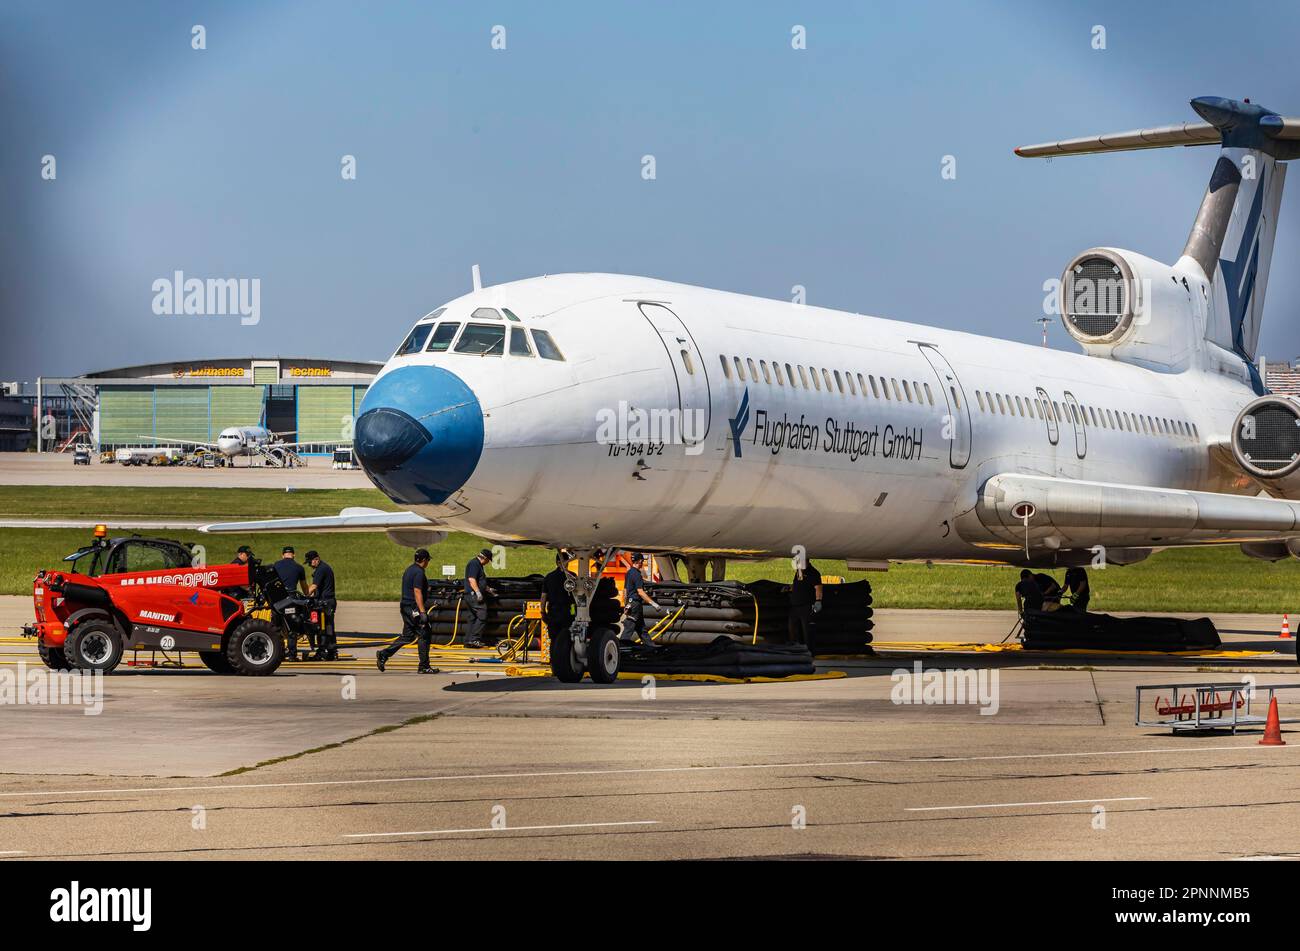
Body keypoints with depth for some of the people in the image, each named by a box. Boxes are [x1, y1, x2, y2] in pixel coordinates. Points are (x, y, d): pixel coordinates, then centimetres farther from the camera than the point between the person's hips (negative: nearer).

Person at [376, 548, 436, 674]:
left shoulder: (409, 569, 16)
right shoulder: (419, 572, -15)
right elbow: (417, 592, -21)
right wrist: (422, 612, -24)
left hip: (405, 606, 10)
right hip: (414, 608, -10)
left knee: (407, 636, 12)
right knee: (424, 635, -2)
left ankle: (384, 654, 3)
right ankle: (424, 667, 1)